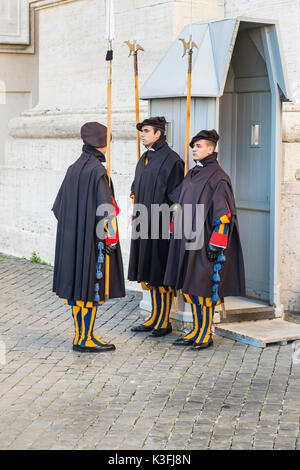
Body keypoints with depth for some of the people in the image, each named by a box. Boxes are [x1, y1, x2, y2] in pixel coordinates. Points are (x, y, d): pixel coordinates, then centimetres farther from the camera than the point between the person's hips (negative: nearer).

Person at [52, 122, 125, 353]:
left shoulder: (73, 169, 8)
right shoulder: (97, 171, -15)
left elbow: (59, 206, 14)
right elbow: (105, 209, -20)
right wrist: (111, 239, -14)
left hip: (72, 238, 8)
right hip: (93, 239, -8)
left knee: (76, 285, 12)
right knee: (92, 288, -1)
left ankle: (81, 336, 19)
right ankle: (86, 339, 3)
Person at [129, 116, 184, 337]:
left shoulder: (171, 160, -11)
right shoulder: (144, 159, 14)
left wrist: (170, 223, -16)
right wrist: (136, 214, 16)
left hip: (162, 225, -8)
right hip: (144, 224, 8)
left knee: (161, 275, -3)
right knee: (149, 273, 12)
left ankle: (164, 322, 5)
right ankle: (155, 318, 20)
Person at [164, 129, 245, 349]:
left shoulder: (218, 178, -11)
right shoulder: (192, 175, 14)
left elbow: (224, 214, -15)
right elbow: (180, 205, 20)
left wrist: (216, 243, -19)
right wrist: (175, 231, 16)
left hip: (205, 241, -8)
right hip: (187, 240, 8)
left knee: (204, 287, -4)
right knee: (189, 286, 10)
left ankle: (206, 334, 5)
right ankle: (196, 330, 20)